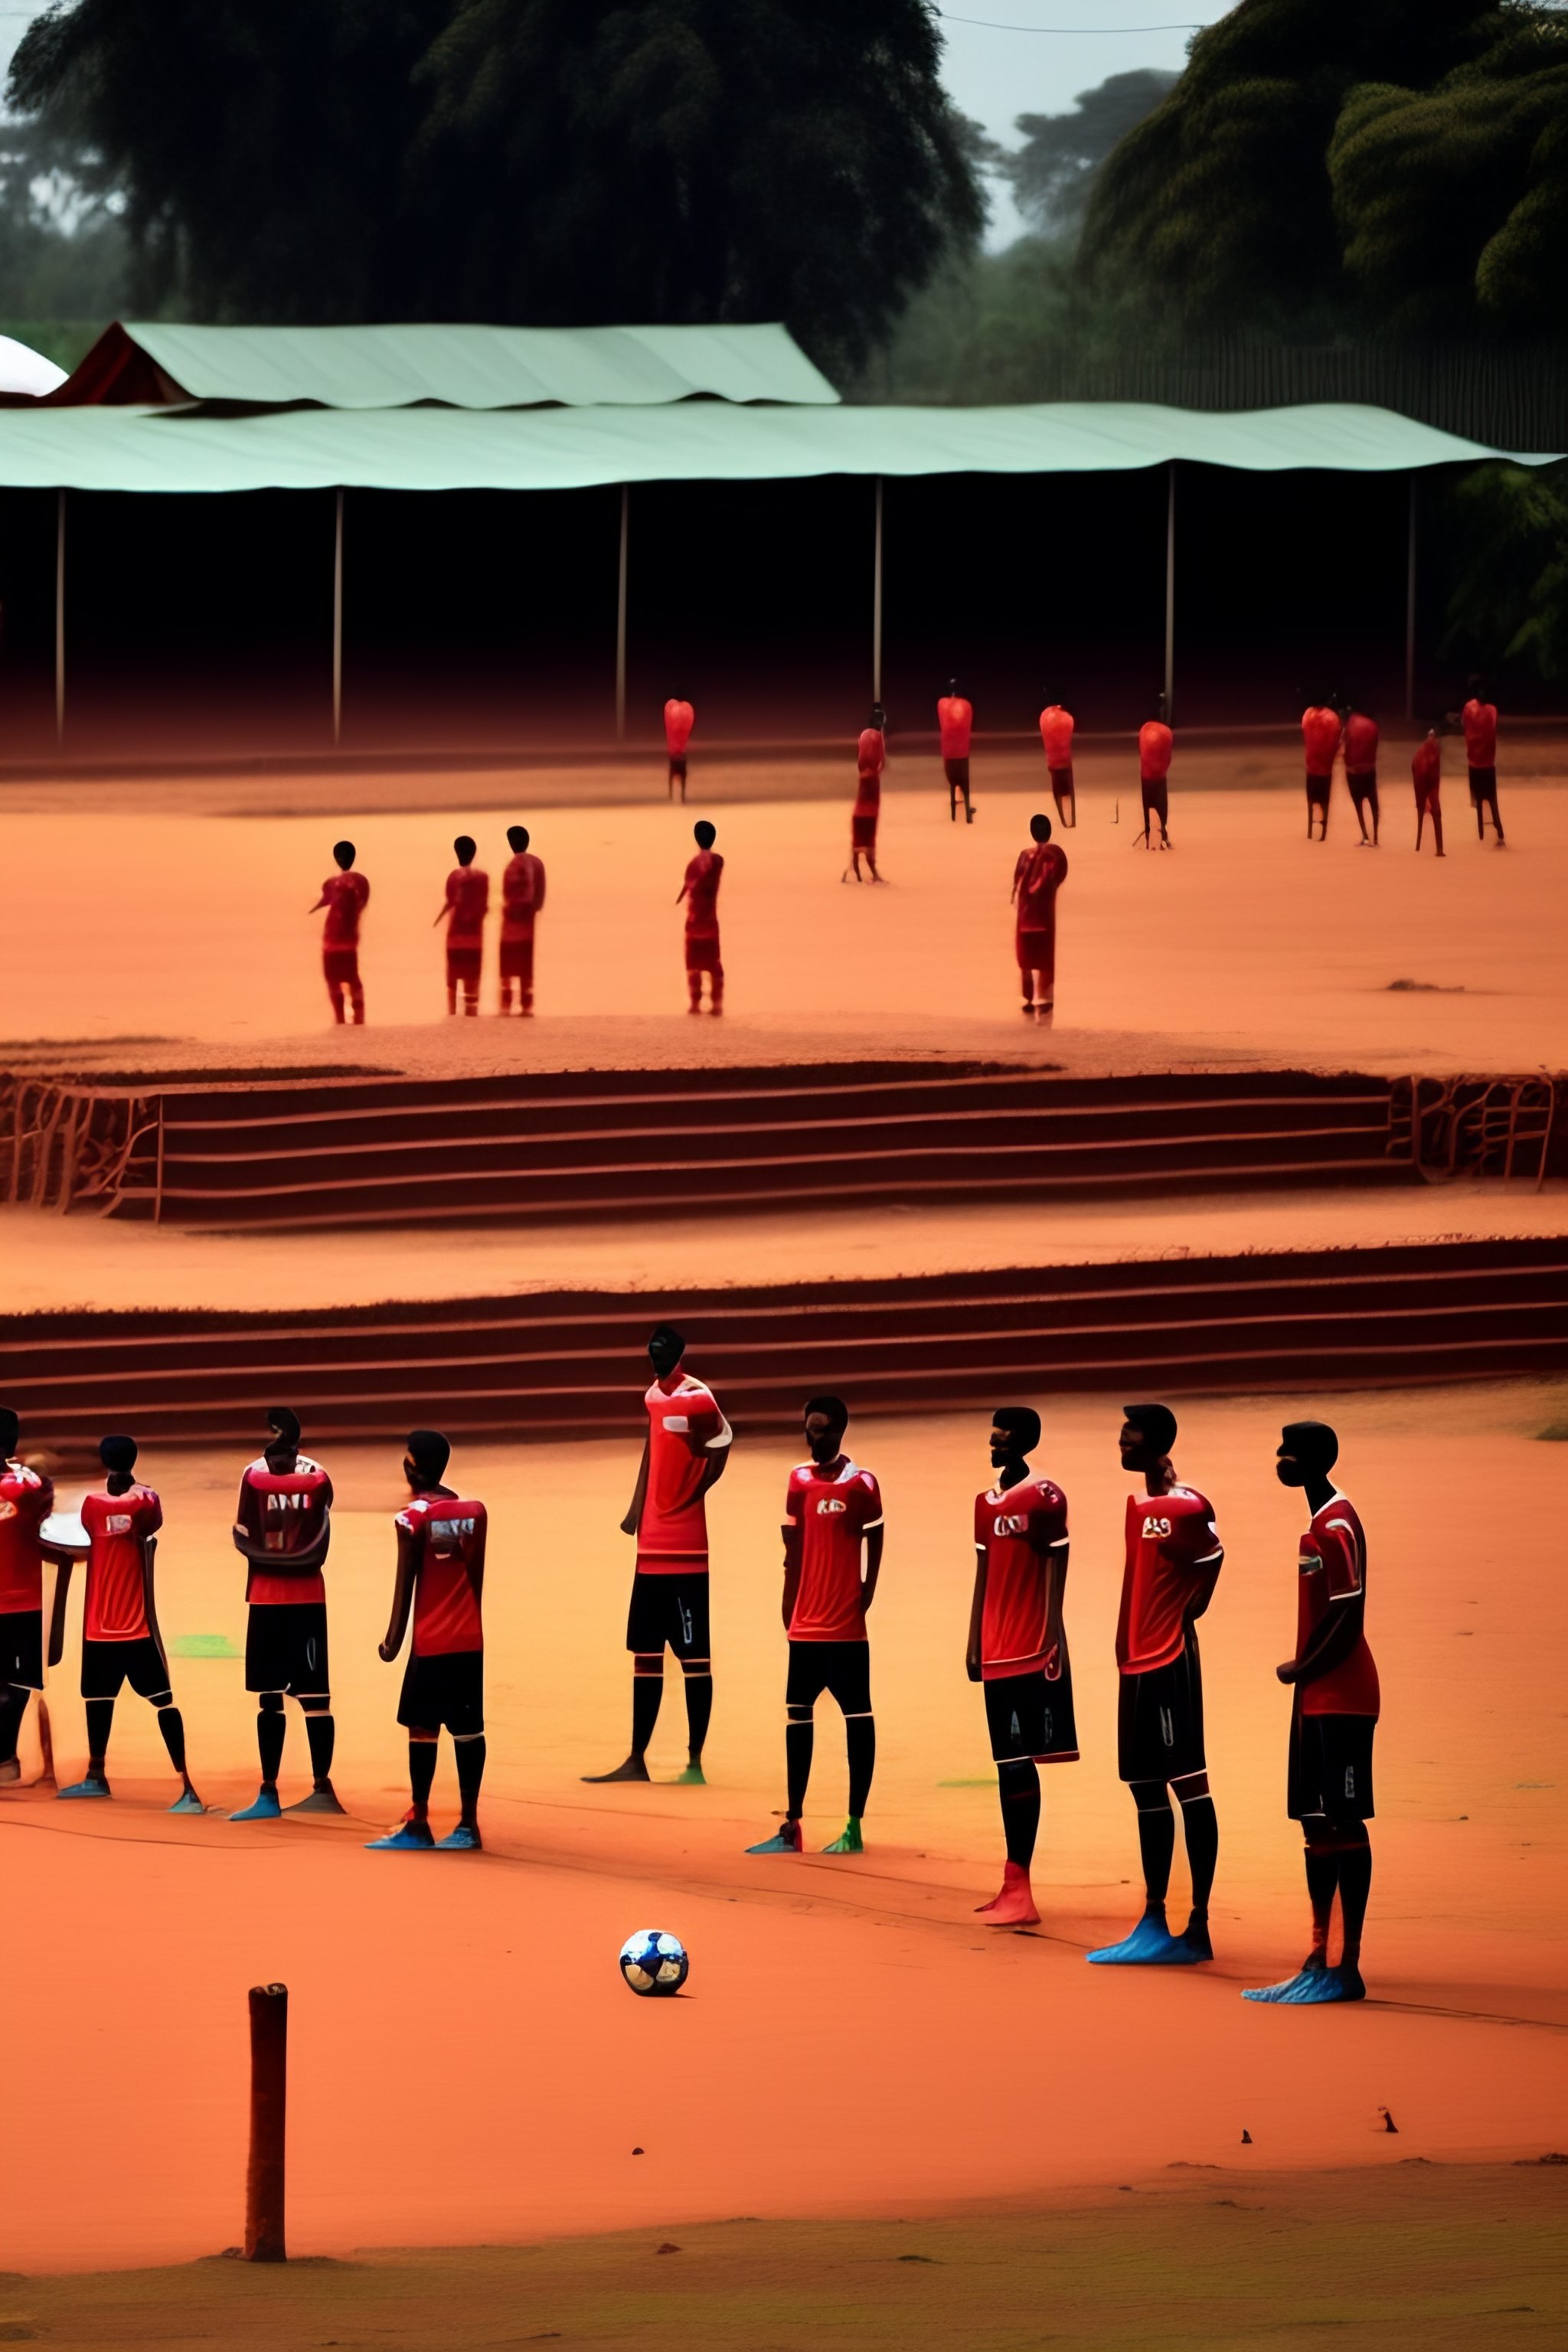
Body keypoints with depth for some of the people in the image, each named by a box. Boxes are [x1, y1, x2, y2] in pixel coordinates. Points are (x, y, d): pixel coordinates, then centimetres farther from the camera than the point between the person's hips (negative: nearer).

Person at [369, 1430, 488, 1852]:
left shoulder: (413, 1518, -9)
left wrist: (394, 1639, -4)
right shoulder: (474, 1512, 5)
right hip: (470, 1640, 5)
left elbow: (405, 1583, -9)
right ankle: (468, 1824, 7)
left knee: (423, 1728, -1)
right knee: (468, 1728, 6)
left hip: (431, 1642, -5)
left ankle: (418, 1825, -1)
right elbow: (477, 1577, 9)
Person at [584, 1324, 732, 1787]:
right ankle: (637, 1760, 15)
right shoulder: (654, 1396, 13)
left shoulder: (698, 1398, -12)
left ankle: (695, 1762, 0)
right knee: (645, 1653, 10)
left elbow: (721, 1450, -14)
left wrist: (690, 1496, -13)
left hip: (686, 1552, -8)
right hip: (651, 1548, 8)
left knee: (694, 1656, -3)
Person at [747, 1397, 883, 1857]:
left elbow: (874, 1543, -5)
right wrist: (789, 1606, 12)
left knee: (857, 1715, -1)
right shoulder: (799, 1480, 9)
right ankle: (792, 1826, 14)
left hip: (847, 1626, -6)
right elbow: (794, 1548, 14)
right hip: (805, 1625, 6)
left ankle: (855, 1827, 1)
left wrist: (866, 1594, -12)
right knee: (797, 1715, 8)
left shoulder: (861, 1483, -8)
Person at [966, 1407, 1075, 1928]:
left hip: (1033, 1655, -8)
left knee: (1021, 1763, -9)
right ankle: (1013, 1888, 13)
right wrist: (974, 1644, 17)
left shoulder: (1045, 1498, -9)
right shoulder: (986, 1502, 14)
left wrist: (1055, 1641, -17)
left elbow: (1055, 1572, -12)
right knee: (1008, 1765, 9)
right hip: (997, 1656, 8)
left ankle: (1019, 1888, -11)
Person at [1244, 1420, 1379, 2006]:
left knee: (1344, 1824, -7)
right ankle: (1319, 1961, 16)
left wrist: (1302, 1670, -11)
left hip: (1341, 1700, -10)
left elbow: (1350, 1618, -20)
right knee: (1316, 1824, 11)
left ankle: (1349, 1966, -6)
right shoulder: (1319, 1523, 15)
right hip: (1315, 1700, 10)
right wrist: (1304, 1673, 6)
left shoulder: (1337, 1526, -16)